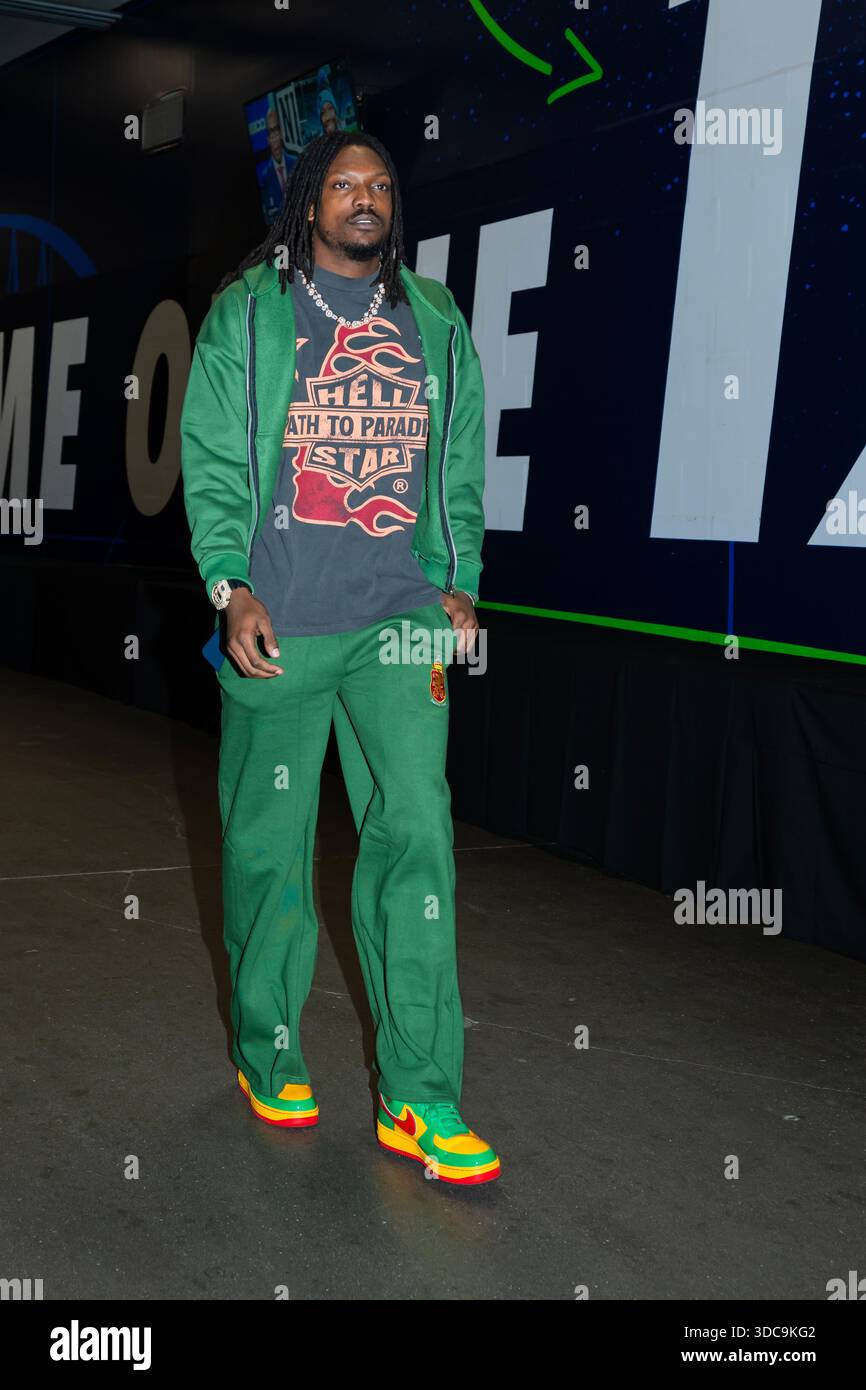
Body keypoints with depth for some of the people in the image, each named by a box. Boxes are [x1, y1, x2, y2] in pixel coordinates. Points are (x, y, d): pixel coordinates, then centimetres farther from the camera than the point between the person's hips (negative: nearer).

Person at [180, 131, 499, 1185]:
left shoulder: (436, 324, 16)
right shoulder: (246, 315, 7)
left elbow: (460, 467, 17)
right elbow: (209, 460, 2)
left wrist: (460, 584, 6)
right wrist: (229, 587, -9)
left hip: (402, 622, 2)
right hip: (277, 625, -1)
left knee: (416, 834, -8)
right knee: (269, 842, 5)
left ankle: (420, 1099, -2)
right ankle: (266, 1050, 25)